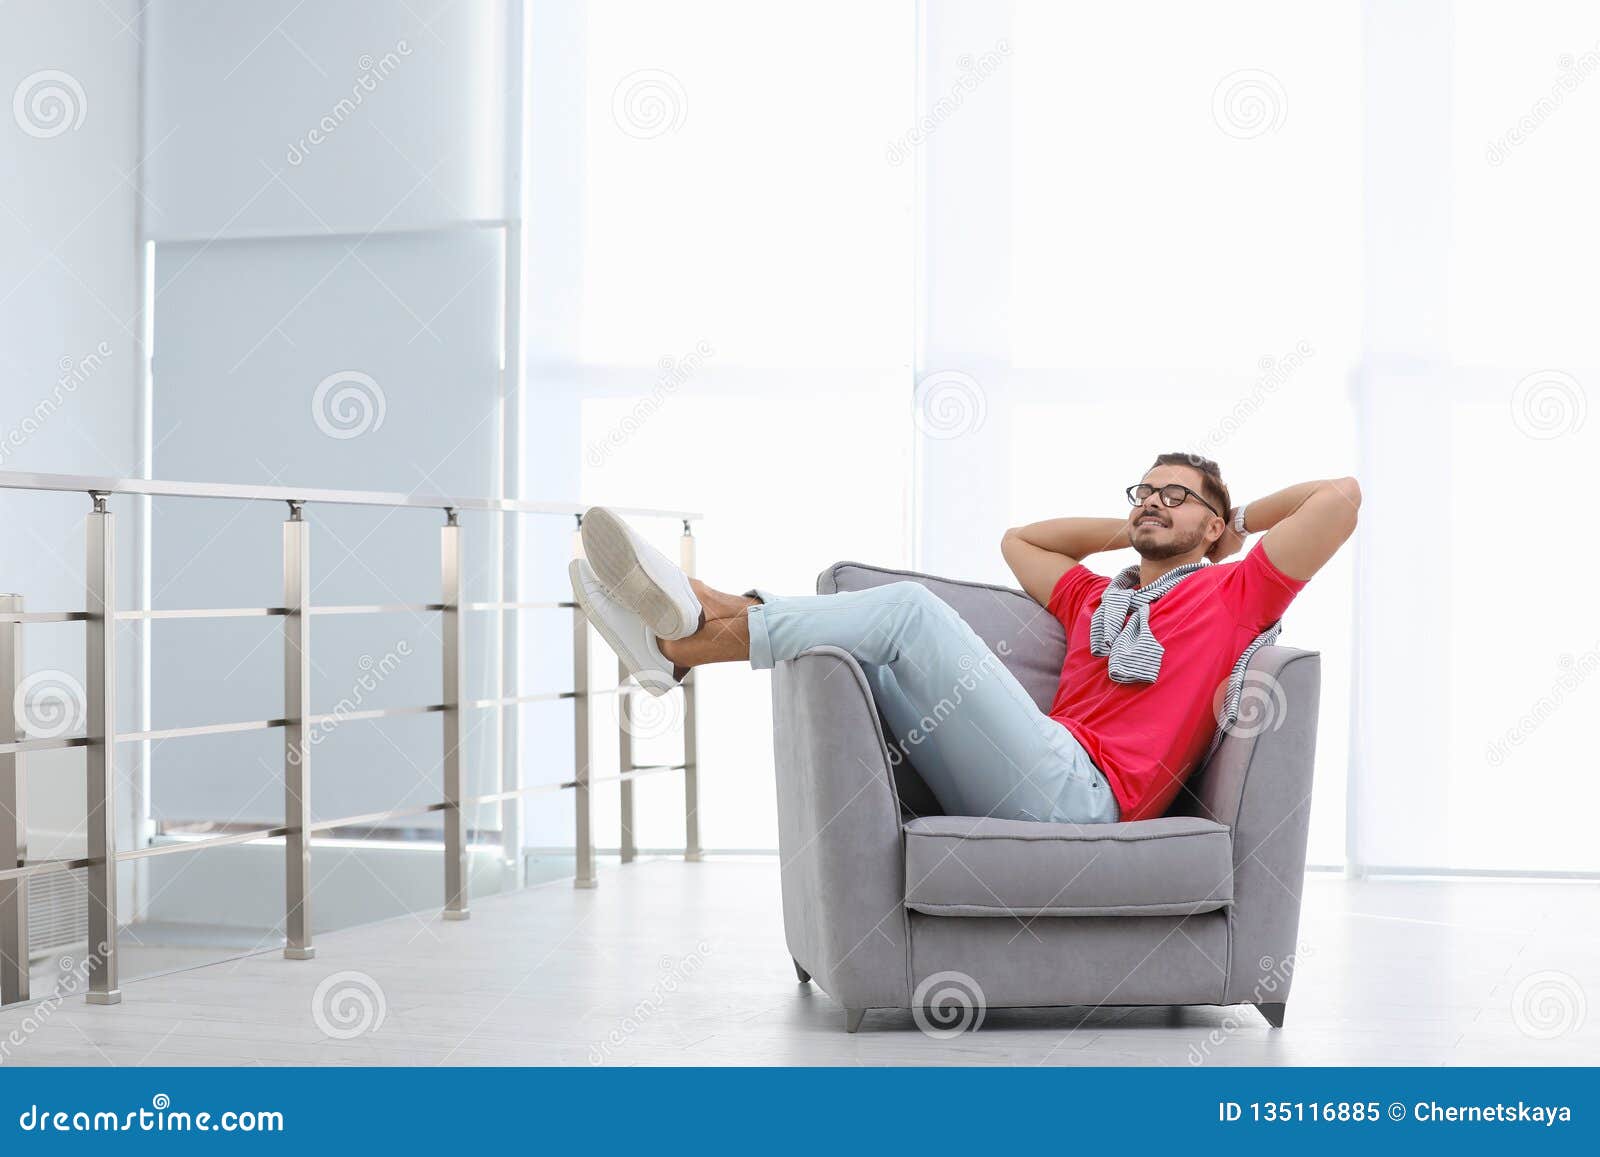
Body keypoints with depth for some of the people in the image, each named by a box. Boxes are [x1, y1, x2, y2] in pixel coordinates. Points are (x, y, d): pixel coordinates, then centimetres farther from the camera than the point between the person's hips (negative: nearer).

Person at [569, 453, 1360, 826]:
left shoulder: (1232, 593, 15)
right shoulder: (1097, 600, 33)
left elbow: (1340, 496, 6)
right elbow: (1020, 539, 49)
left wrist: (1240, 520, 22)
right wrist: (1131, 530, 42)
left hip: (1082, 789, -7)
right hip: (1012, 793, 7)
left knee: (909, 609, -18)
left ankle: (694, 635, -19)